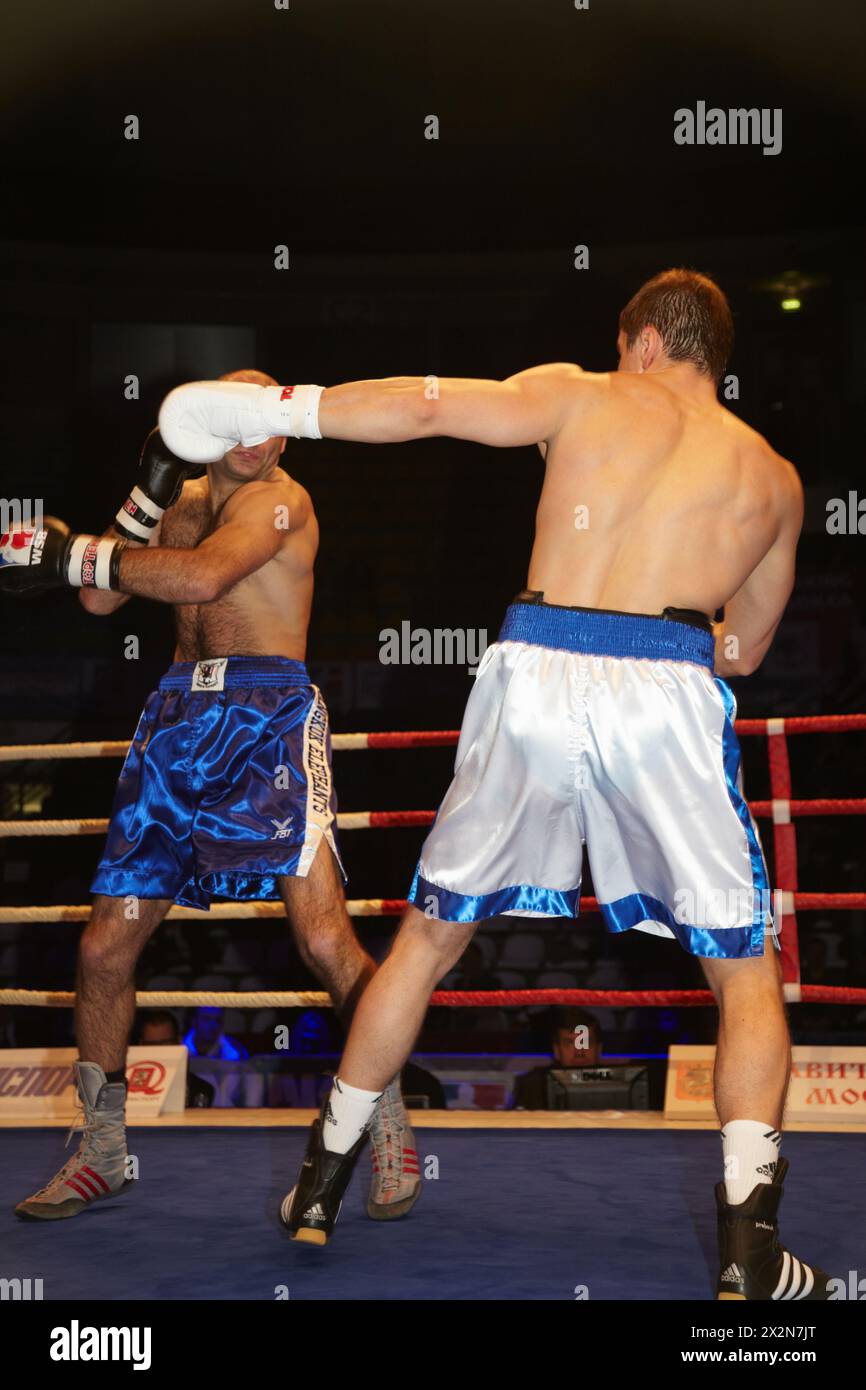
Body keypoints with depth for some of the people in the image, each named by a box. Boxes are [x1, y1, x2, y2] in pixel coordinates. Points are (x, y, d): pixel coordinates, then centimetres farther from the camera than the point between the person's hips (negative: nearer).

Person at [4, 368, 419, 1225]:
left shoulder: (280, 499, -3)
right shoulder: (182, 501, 19)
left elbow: (202, 577, -21)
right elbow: (102, 600, 9)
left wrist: (71, 554, -16)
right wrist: (145, 496, -3)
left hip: (269, 716, -6)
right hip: (176, 719, 6)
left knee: (325, 939, -17)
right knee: (104, 948, 5)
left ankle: (391, 1130, 2)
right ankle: (101, 1154, 22)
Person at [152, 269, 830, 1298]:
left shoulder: (583, 396, 12)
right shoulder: (773, 477, 19)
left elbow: (425, 405, 0)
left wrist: (270, 408, 5)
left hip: (535, 674, 0)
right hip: (669, 694, 0)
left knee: (430, 933, 18)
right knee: (745, 970, 12)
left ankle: (321, 1184, 28)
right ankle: (749, 1247, -3)